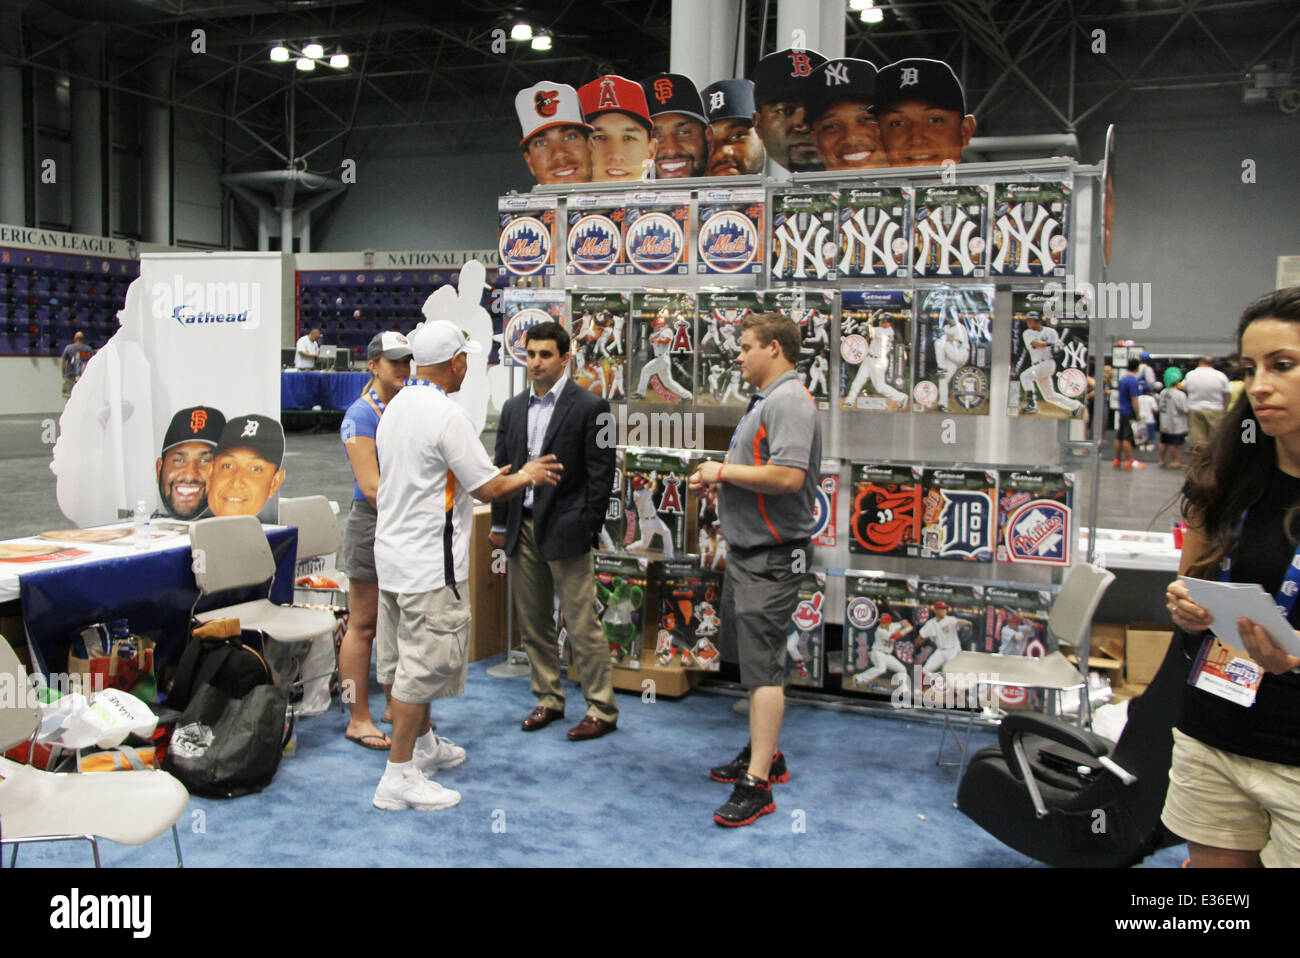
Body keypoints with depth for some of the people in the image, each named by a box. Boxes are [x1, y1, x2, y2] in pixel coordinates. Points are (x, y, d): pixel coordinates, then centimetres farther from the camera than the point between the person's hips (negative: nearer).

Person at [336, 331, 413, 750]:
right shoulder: (361, 415, -10)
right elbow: (371, 485, -17)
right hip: (372, 524, -7)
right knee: (364, 625, 1)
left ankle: (396, 705, 26)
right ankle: (358, 719, 10)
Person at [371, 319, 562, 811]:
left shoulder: (395, 408, 10)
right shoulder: (447, 415, -19)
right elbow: (489, 489, -16)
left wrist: (491, 476, 25)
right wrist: (527, 475, 4)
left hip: (393, 553, 10)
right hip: (429, 566, -9)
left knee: (413, 657, 20)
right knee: (425, 664, -2)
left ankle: (425, 745, 36)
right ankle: (398, 777, 4)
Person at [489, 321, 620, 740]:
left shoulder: (590, 406, -6)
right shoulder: (513, 408, 12)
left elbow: (601, 473, -8)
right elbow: (502, 467, 15)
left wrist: (588, 529, -11)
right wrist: (500, 524, 10)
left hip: (565, 530, -6)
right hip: (522, 529, 6)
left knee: (581, 624, -3)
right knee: (533, 622, 13)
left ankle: (602, 709, 8)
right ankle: (548, 698, 27)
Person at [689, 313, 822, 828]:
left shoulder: (789, 401, -17)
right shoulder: (765, 400, 17)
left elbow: (787, 476, -29)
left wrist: (724, 471, -17)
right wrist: (717, 477, 7)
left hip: (770, 557, -11)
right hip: (747, 550, 11)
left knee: (763, 666, -9)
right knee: (750, 656, 18)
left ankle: (757, 784, -5)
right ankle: (765, 754, 31)